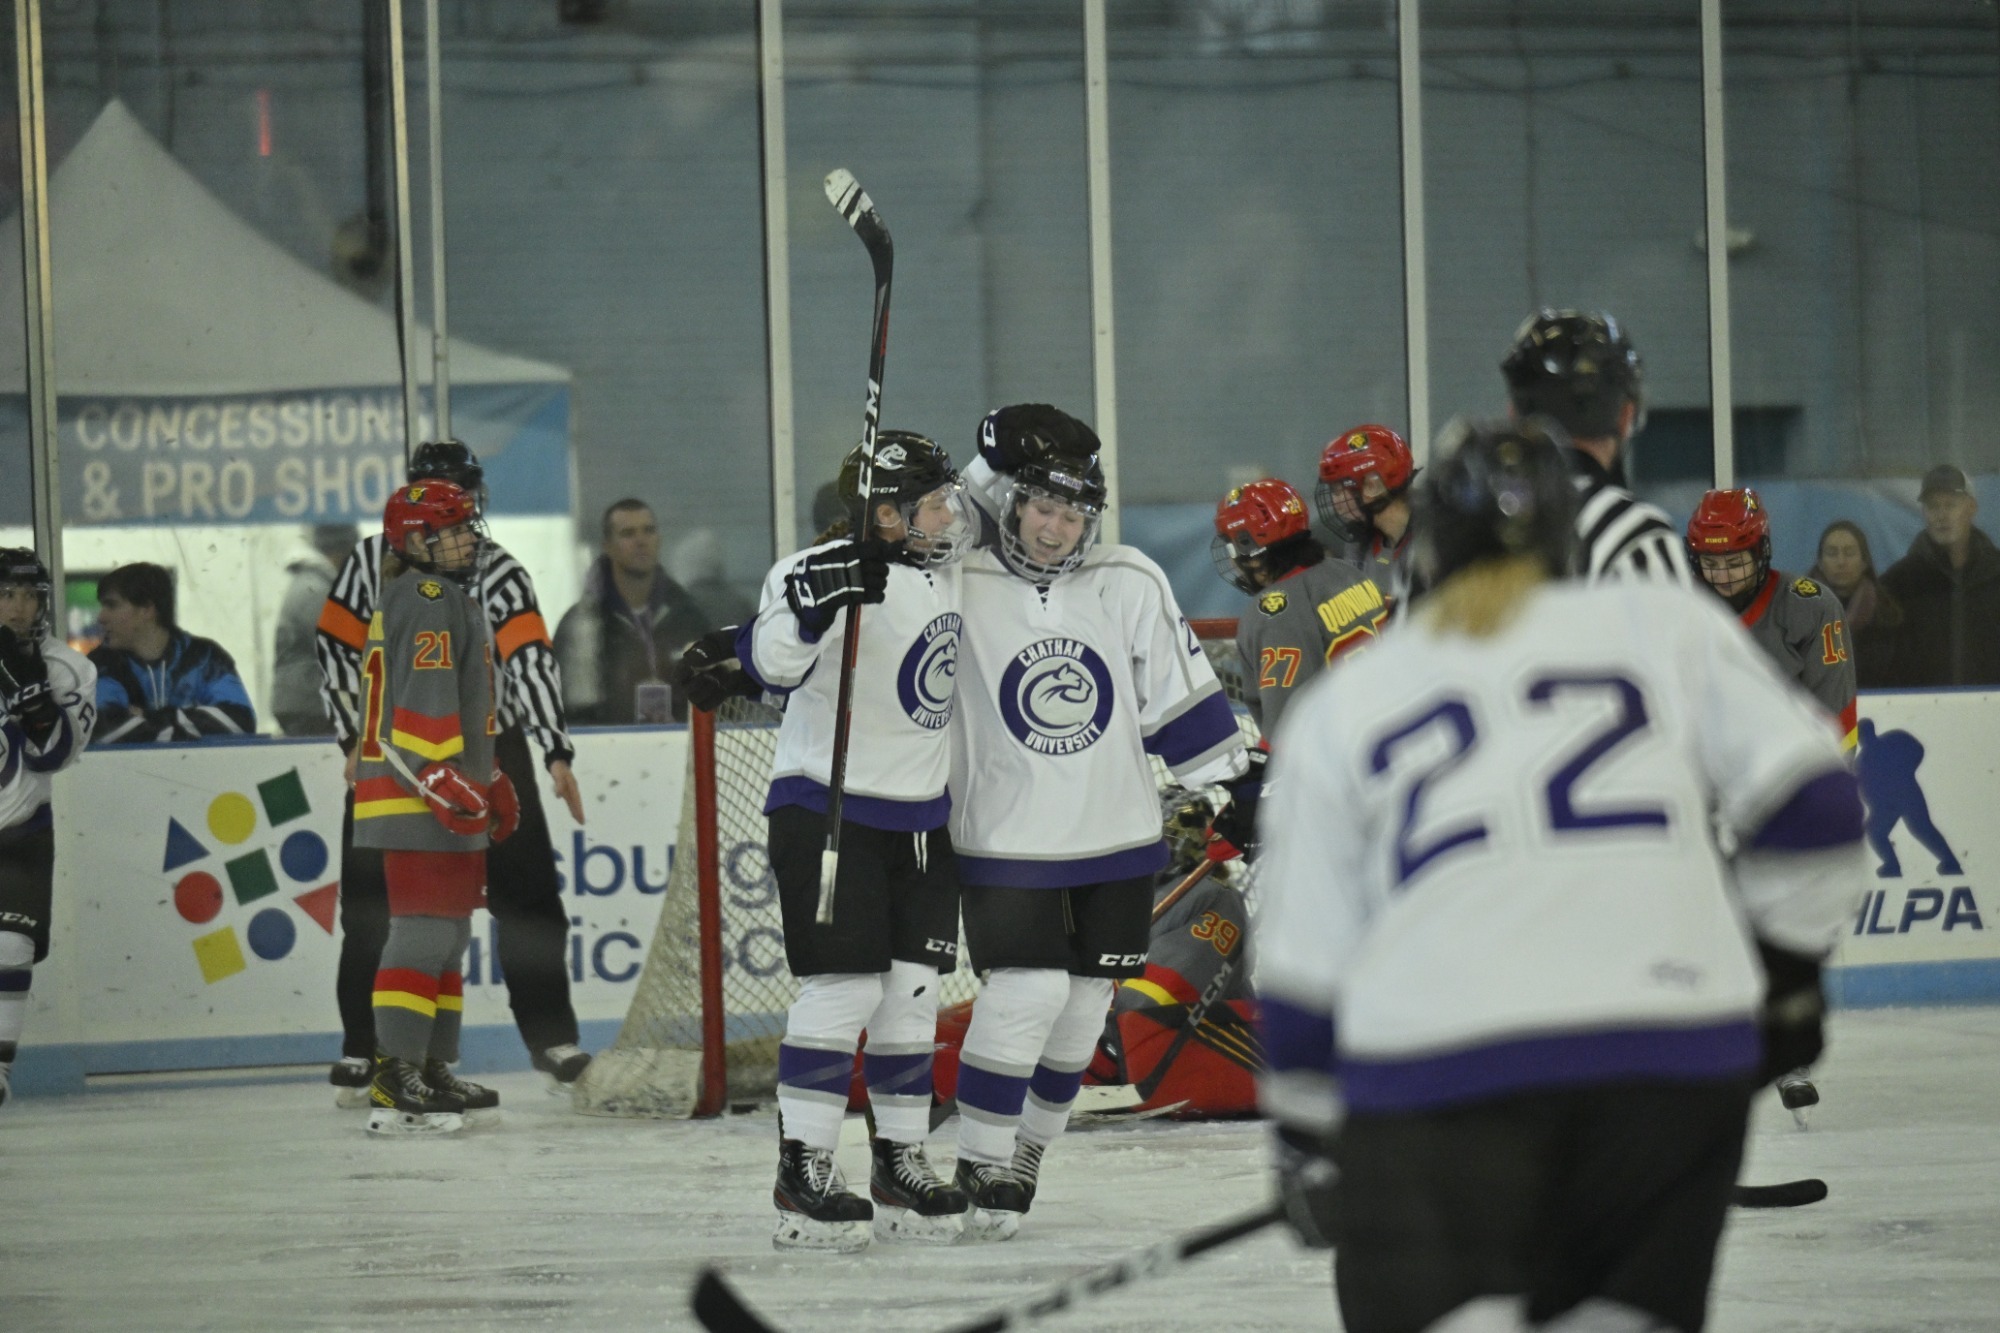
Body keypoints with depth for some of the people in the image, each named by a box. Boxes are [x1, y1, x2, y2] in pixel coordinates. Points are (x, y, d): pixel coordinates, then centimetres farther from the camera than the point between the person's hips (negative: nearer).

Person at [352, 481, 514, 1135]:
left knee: (449, 933, 16)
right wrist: (447, 784, -28)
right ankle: (395, 1086, -19)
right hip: (416, 801, -11)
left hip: (447, 796, 11)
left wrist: (491, 783, 32)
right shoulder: (427, 601, -13)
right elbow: (422, 702, -23)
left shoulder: (450, 600, 22)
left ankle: (433, 1071, 24)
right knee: (424, 932, -15)